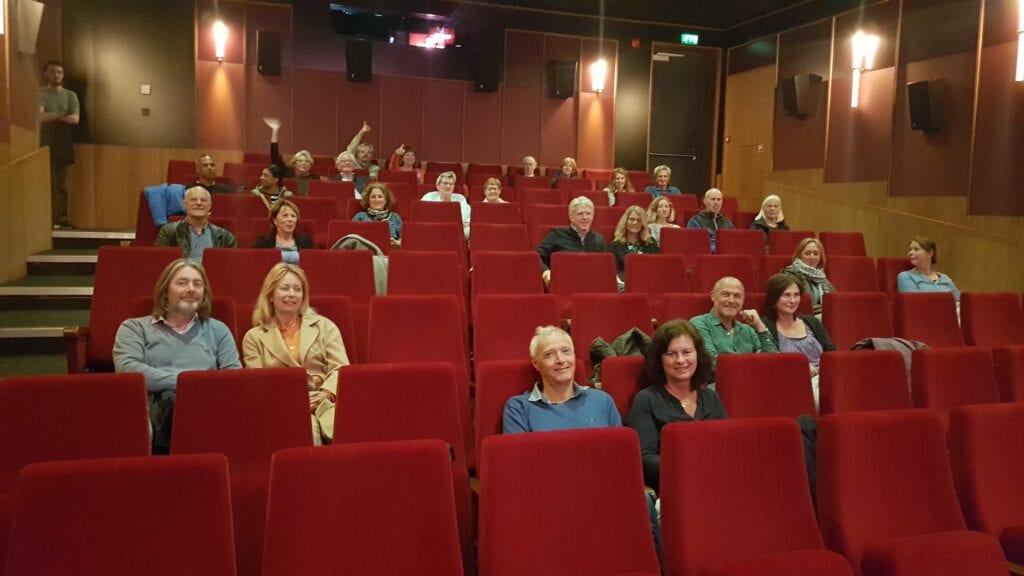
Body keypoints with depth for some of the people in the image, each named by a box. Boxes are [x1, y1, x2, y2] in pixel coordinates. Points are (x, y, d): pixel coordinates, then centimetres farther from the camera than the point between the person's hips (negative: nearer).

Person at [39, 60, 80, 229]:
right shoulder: (40, 93, -2)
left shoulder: (70, 95, 5)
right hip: (45, 144, -2)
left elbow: (75, 119, -7)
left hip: (63, 144, 3)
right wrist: (62, 116, -12)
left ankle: (62, 218, 13)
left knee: (61, 183, 8)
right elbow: (39, 116, -16)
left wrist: (51, 117, -10)